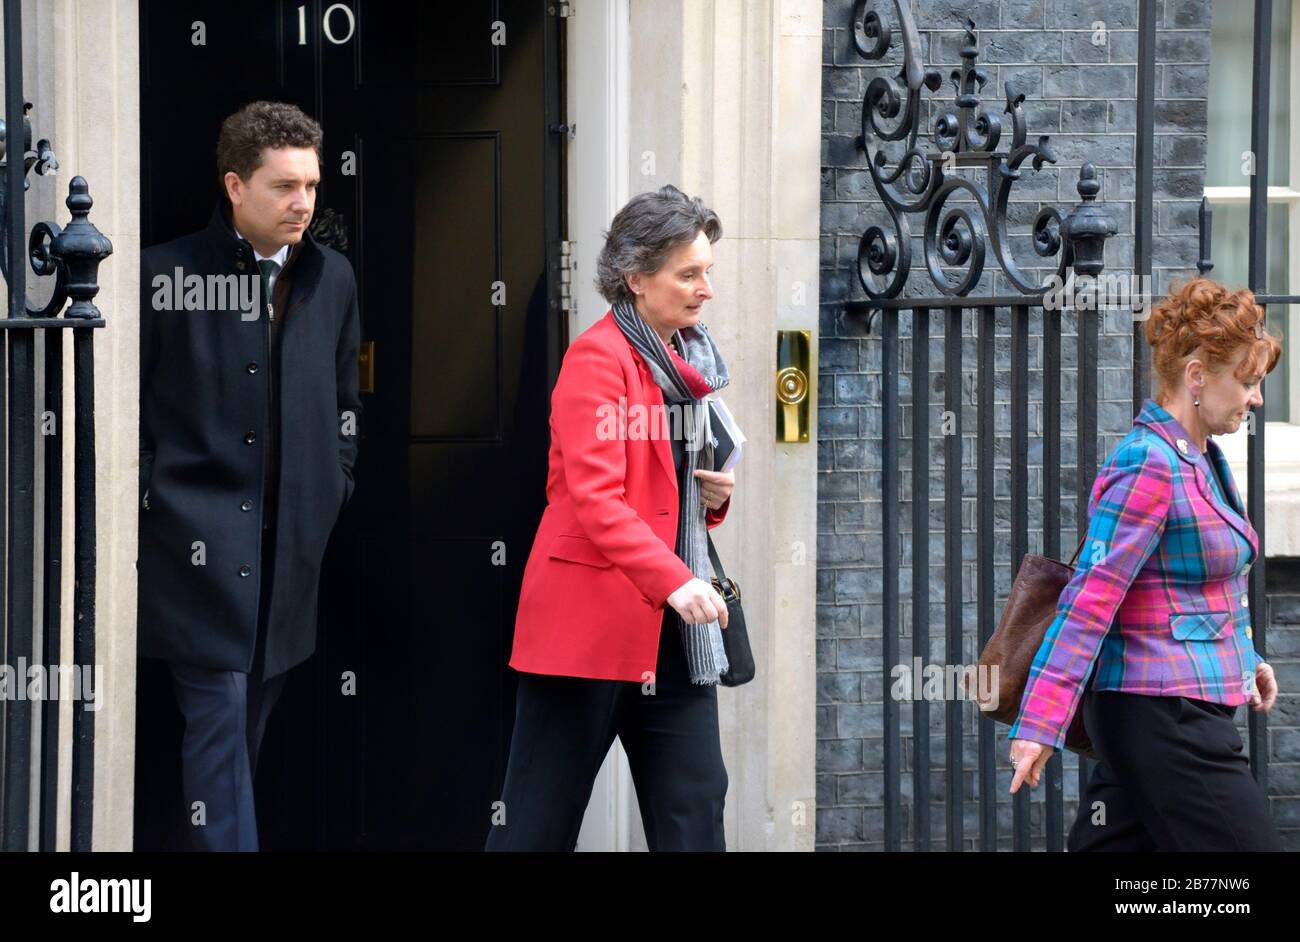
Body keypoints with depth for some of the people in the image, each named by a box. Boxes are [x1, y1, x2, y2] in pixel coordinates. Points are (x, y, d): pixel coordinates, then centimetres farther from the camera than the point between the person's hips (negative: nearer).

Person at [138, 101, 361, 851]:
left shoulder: (333, 278, 10)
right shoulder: (168, 274, -6)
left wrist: (332, 493, 12)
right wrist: (148, 496, -4)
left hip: (293, 540, 5)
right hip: (200, 534, -5)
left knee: (252, 720, 11)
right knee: (219, 713, -10)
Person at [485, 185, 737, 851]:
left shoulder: (689, 361, 15)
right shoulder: (597, 357, -10)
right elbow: (595, 497, -20)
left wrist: (714, 497, 5)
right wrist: (674, 581, -31)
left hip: (673, 629, 8)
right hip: (592, 615, -8)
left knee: (695, 811, 3)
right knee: (540, 821, -1)